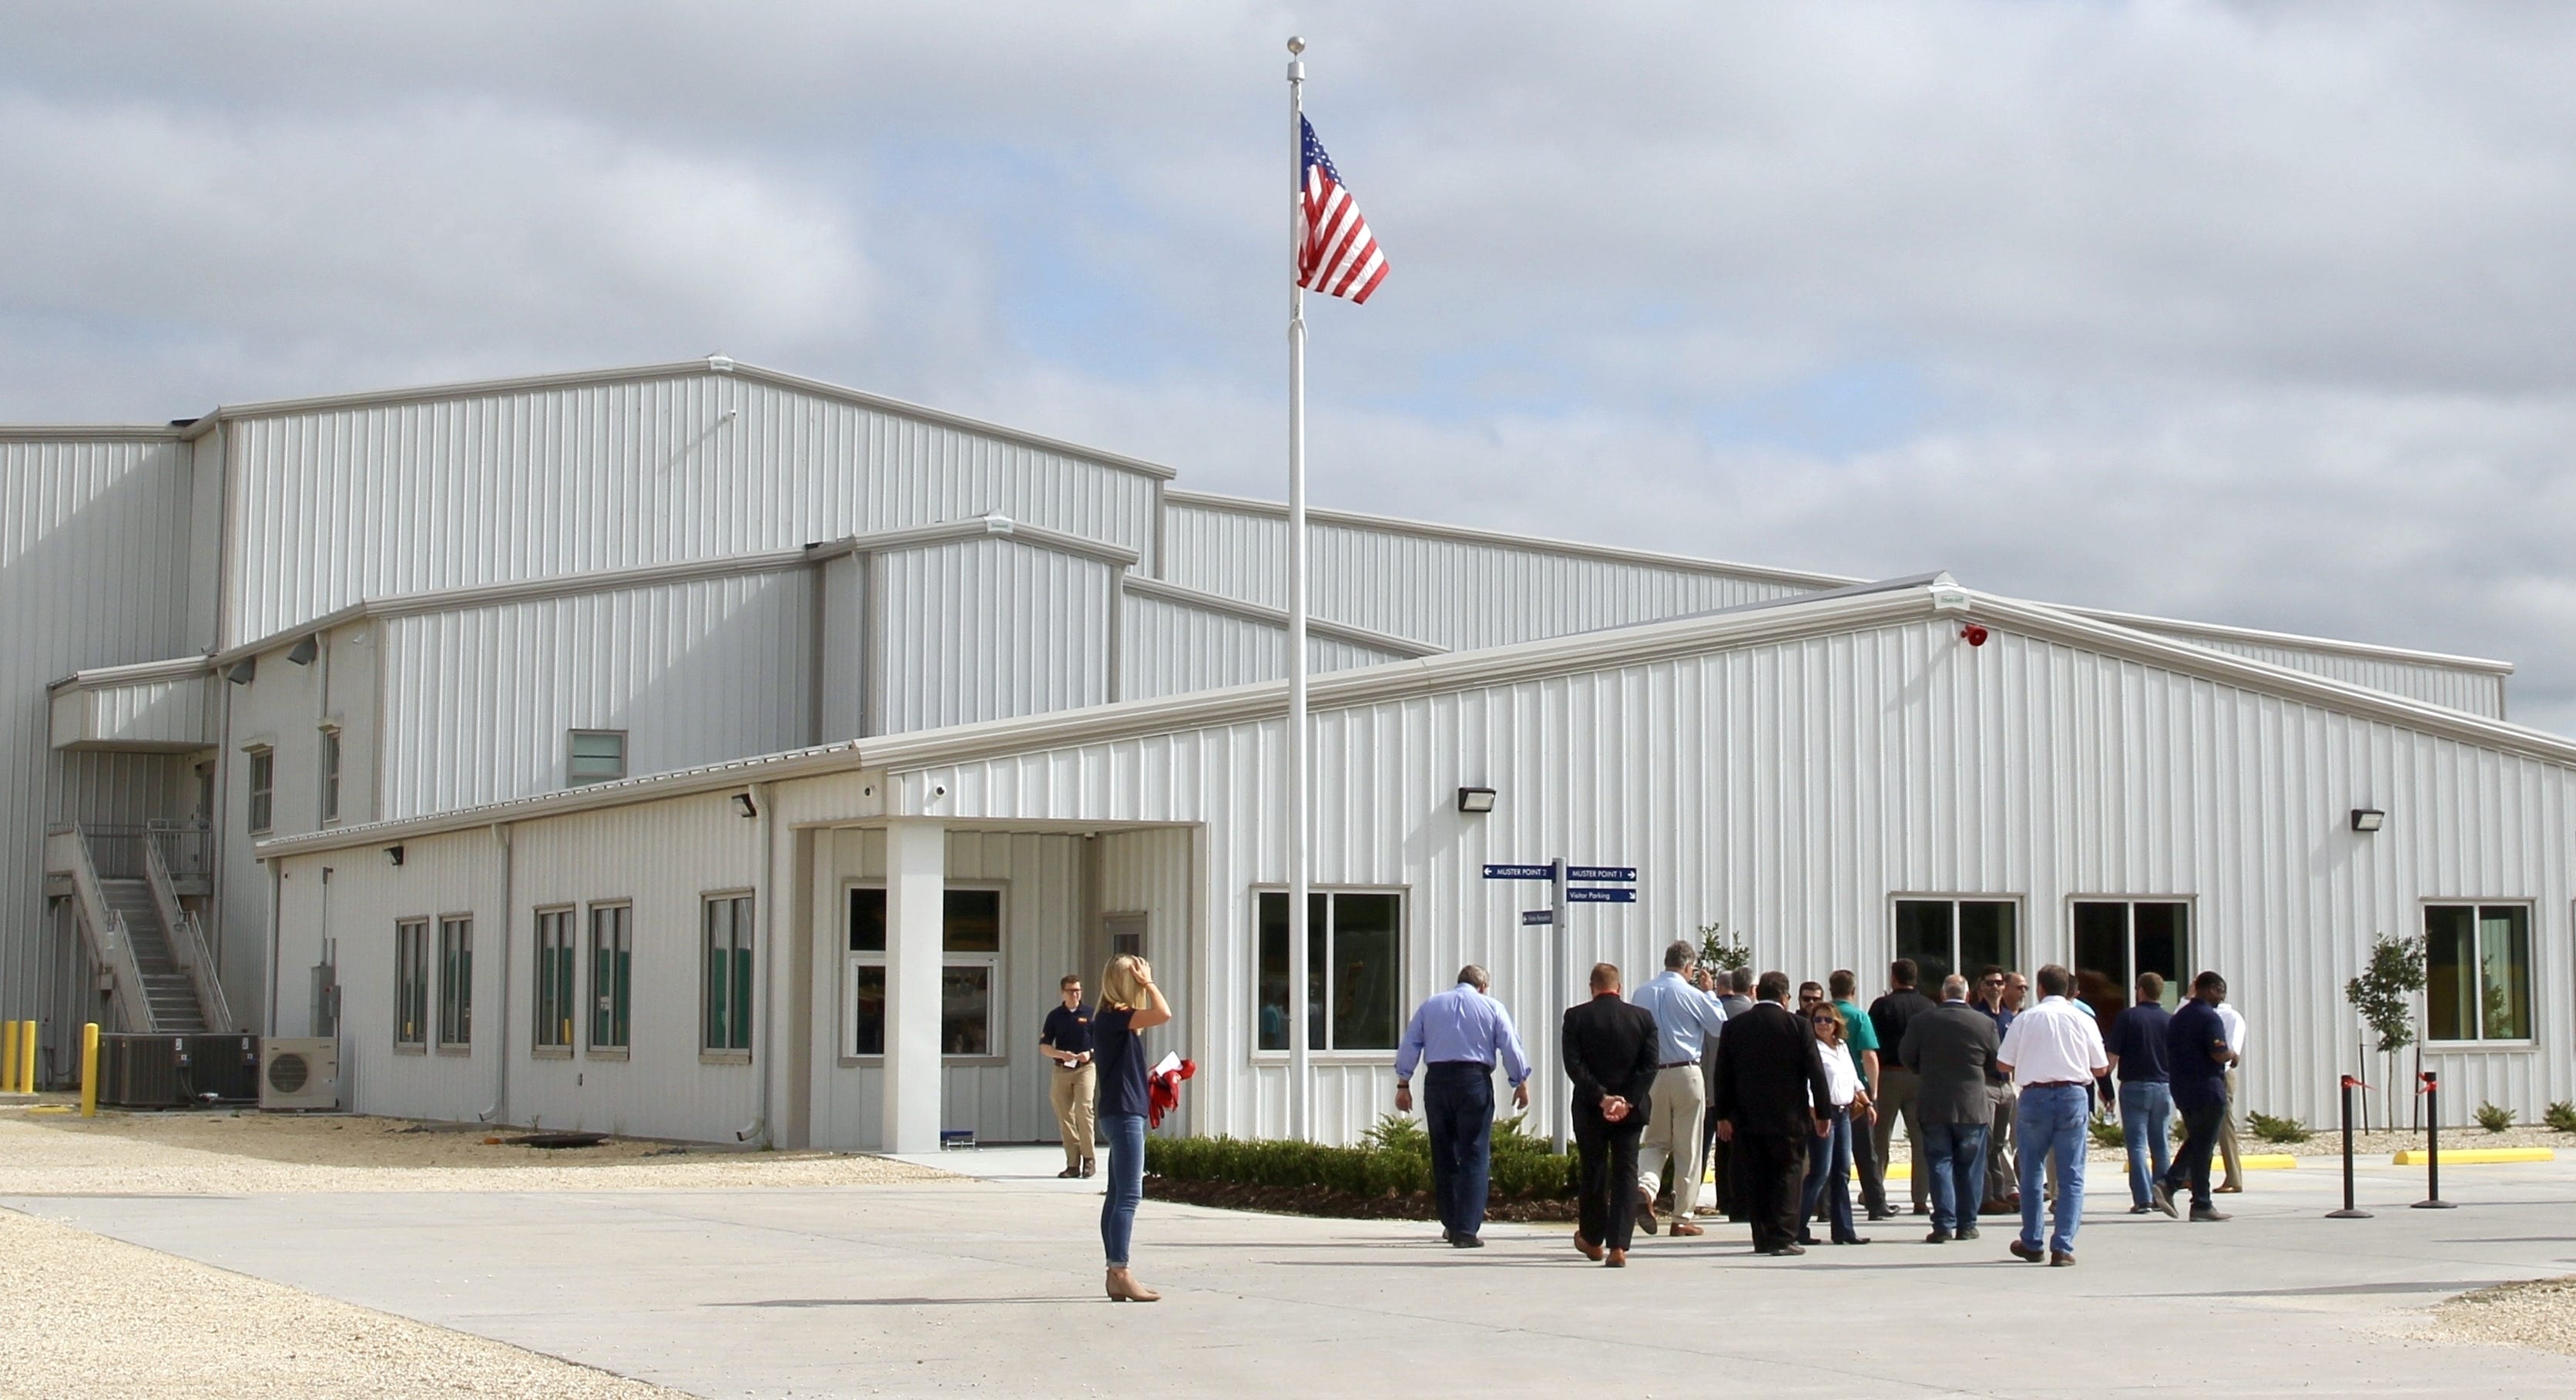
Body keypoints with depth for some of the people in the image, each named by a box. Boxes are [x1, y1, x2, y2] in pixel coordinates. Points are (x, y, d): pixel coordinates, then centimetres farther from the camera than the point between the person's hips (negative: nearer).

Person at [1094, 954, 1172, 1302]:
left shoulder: (1117, 1018, 15)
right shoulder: (1112, 1016, -14)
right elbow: (1163, 1013, -24)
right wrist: (1148, 983, -12)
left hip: (1122, 1115, 10)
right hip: (1124, 1115, -10)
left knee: (1118, 1195, 10)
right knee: (1128, 1196, -11)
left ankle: (1116, 1275, 12)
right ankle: (1120, 1275, -12)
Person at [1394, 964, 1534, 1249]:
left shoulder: (1429, 1005, 16)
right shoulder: (1492, 1007, 8)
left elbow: (1409, 1045, 9)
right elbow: (1511, 1048, 3)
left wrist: (1403, 1085, 9)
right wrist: (1521, 1083, 14)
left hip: (1436, 1080, 3)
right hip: (1474, 1079, -3)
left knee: (1444, 1154, 13)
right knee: (1475, 1155, -2)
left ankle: (1451, 1225, 21)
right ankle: (1467, 1230, -9)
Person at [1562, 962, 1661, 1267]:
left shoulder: (1576, 1017, -4)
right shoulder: (1642, 1017, 0)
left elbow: (1573, 1065, -11)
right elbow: (1649, 1066, -5)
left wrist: (1601, 1098, -12)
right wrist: (1627, 1101, -9)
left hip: (1589, 1110, -1)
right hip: (1631, 1110, 1)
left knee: (1593, 1173, 14)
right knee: (1625, 1174, 2)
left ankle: (1593, 1240, 28)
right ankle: (1618, 1247, -6)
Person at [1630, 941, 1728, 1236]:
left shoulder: (1641, 994, 4)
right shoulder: (1690, 994, -9)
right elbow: (1721, 1027, 0)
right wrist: (1711, 995, 10)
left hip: (1652, 1076, 4)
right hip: (1686, 1074, -4)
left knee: (1654, 1142, 15)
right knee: (1687, 1150, 5)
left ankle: (1644, 1187, -15)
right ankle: (1683, 1218, 8)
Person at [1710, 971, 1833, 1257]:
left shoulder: (1734, 1027, 2)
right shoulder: (1799, 1026, -5)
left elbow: (1722, 1075, 4)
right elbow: (1816, 1073, -4)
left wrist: (1723, 1115, 9)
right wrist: (1823, 1113, 4)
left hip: (1746, 1118, 2)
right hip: (1788, 1117, -2)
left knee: (1756, 1179, 7)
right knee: (1787, 1176, 2)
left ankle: (1763, 1238, 9)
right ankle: (1783, 1238, -5)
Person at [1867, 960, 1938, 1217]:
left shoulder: (1882, 1005, -5)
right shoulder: (1928, 1006, 3)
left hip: (1888, 1074, -2)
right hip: (1920, 1077, 2)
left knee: (1880, 1138, 7)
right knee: (1921, 1138, 4)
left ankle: (1876, 1194, 4)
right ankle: (1921, 1199, 1)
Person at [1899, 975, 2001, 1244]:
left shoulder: (1921, 1022, -5)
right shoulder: (1985, 1023, -6)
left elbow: (1906, 1057, 4)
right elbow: (1997, 1063, 4)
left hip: (1934, 1105, 0)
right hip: (1973, 1105, 0)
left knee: (1940, 1164, 3)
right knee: (1969, 1166, 10)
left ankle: (1944, 1225, -4)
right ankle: (1967, 1224, 12)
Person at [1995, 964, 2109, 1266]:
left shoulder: (2025, 1019, -1)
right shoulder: (2083, 1019, 2)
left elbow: (2004, 1064, 1)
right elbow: (2101, 1068, 7)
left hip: (2034, 1095, 0)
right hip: (2074, 1096, 0)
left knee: (2032, 1173, 15)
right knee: (2071, 1175, 4)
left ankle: (2031, 1244, 23)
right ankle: (2063, 1247, -4)